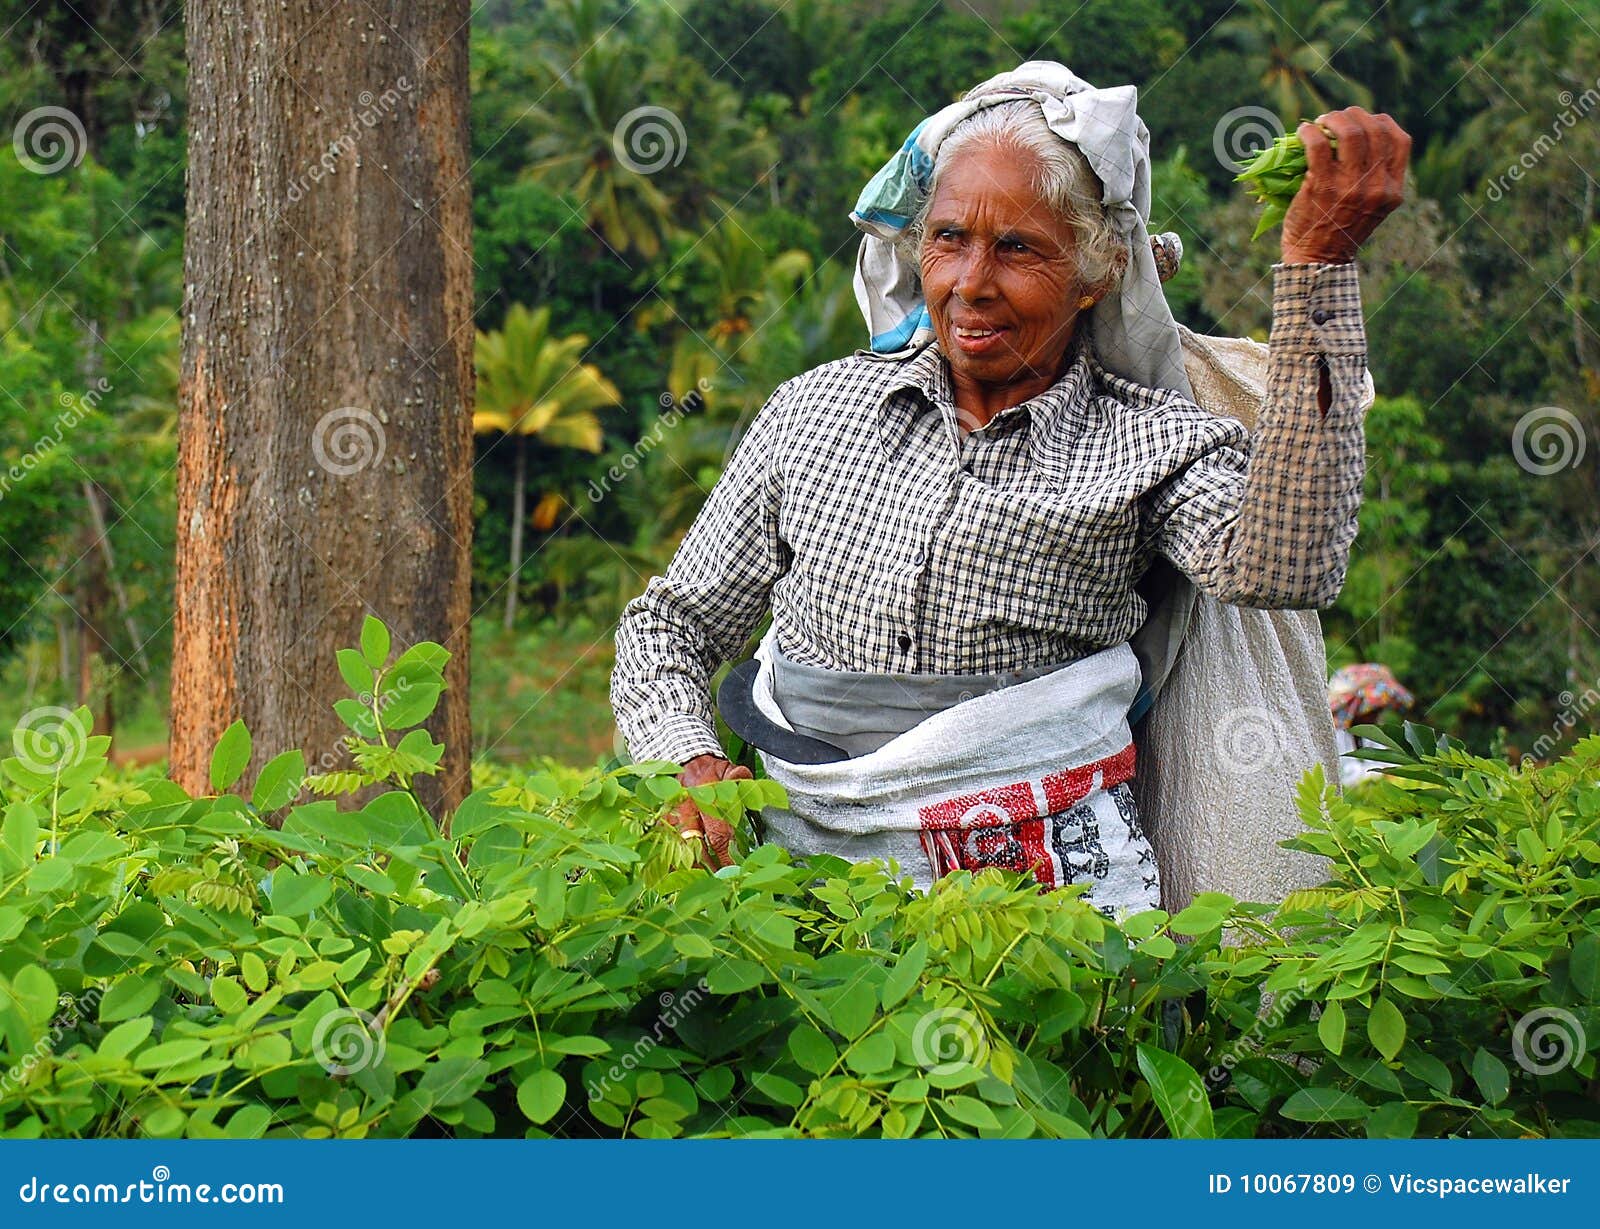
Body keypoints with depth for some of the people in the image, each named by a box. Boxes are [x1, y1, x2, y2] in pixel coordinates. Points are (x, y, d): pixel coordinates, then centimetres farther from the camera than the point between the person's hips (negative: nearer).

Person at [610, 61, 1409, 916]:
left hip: (1046, 874, -3)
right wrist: (689, 763, -2)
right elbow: (671, 625, 20)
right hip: (809, 857, 3)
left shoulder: (1149, 444, 6)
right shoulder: (816, 411, 15)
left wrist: (1317, 266, -16)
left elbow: (1282, 570, -15)